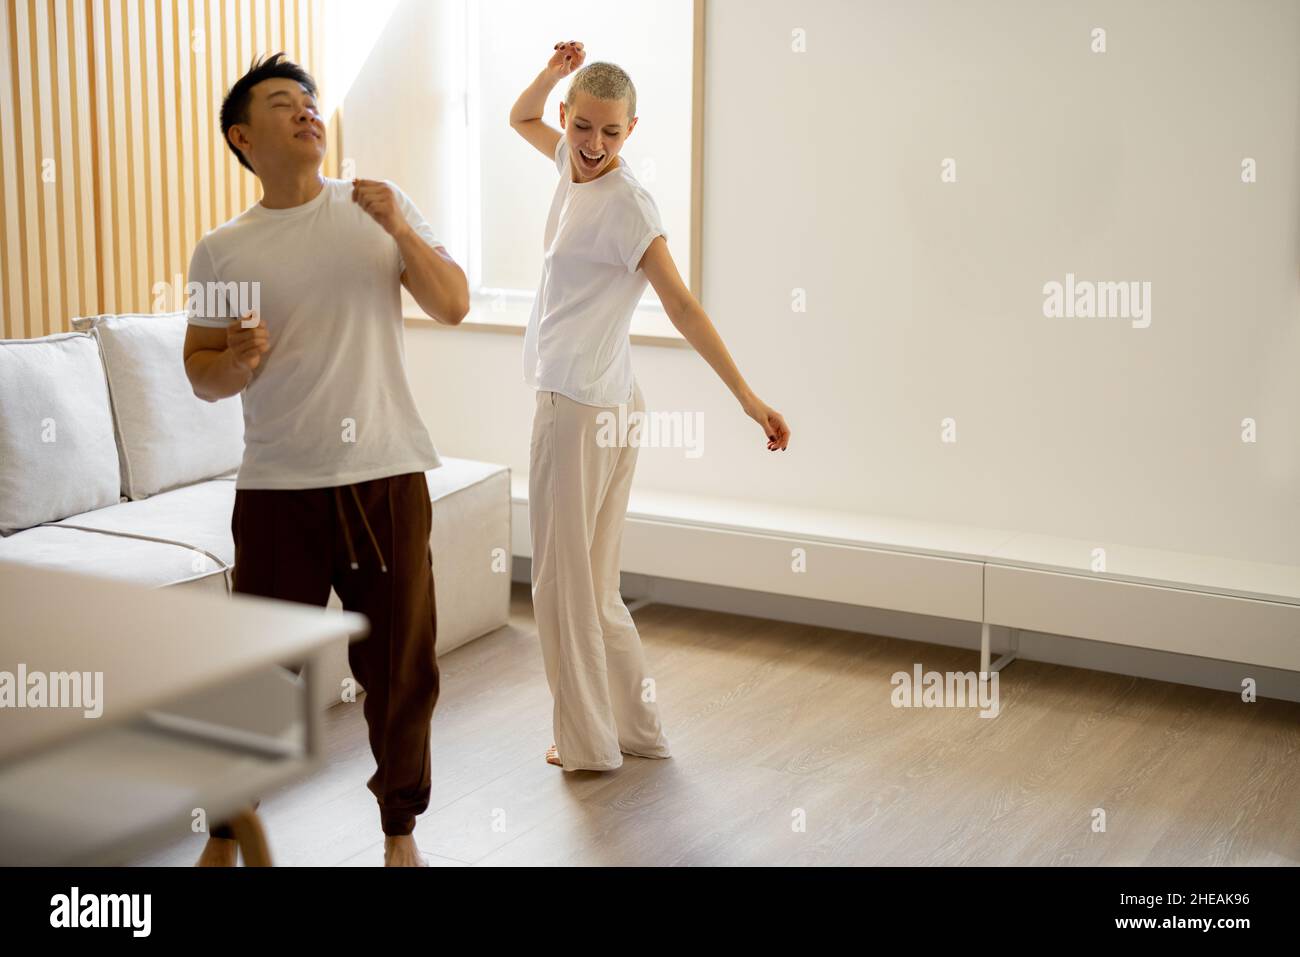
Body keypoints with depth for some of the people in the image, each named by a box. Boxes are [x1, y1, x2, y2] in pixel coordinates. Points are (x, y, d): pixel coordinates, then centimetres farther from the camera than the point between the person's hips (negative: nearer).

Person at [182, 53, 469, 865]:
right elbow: (202, 376, 7)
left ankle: (401, 828, 28)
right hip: (279, 489, -1)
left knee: (401, 668, 8)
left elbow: (454, 306, 0)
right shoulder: (221, 251, 4)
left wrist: (400, 232, -15)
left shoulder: (378, 205, 5)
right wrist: (236, 362, -15)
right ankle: (226, 835, 25)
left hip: (387, 477, 1)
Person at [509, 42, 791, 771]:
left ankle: (589, 743, 14)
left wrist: (748, 397, -23)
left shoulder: (626, 203, -16)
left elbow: (683, 306, -19)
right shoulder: (574, 164, 7)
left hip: (583, 407, -8)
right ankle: (639, 729, 25)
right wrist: (556, 71, 6)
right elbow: (521, 117, 27)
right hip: (586, 403, 8)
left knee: (567, 580, 2)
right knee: (592, 583, 15)